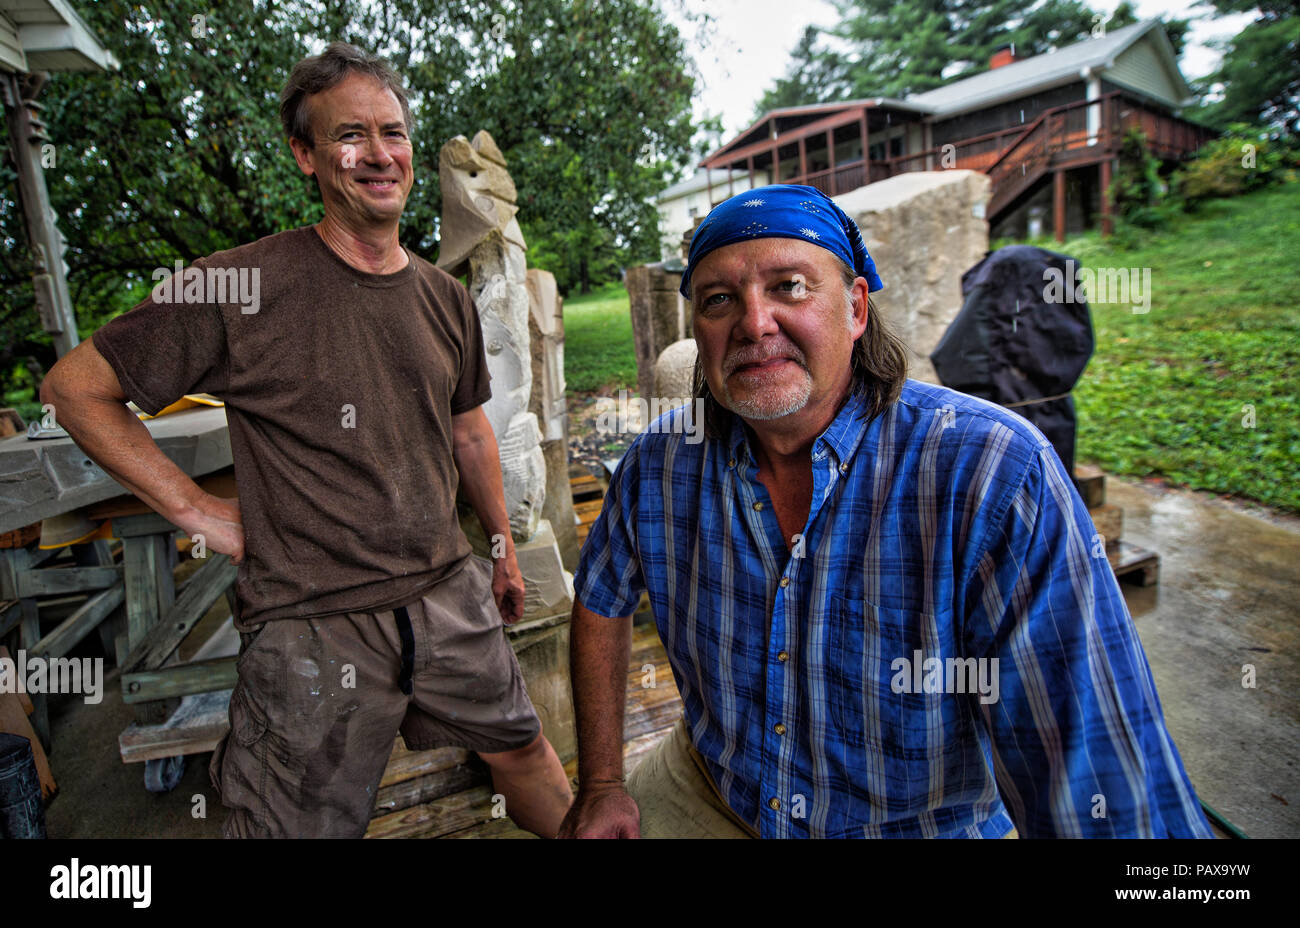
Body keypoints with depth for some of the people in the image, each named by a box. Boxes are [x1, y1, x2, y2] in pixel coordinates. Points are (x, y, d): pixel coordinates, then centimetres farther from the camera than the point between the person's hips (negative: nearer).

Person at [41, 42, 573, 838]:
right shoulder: (242, 287, -12)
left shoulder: (445, 297, 5)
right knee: (311, 821, 12)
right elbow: (76, 386, -3)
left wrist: (504, 550, 18)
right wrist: (193, 509, -10)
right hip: (313, 624, -4)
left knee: (521, 747, 22)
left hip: (450, 597, 5)